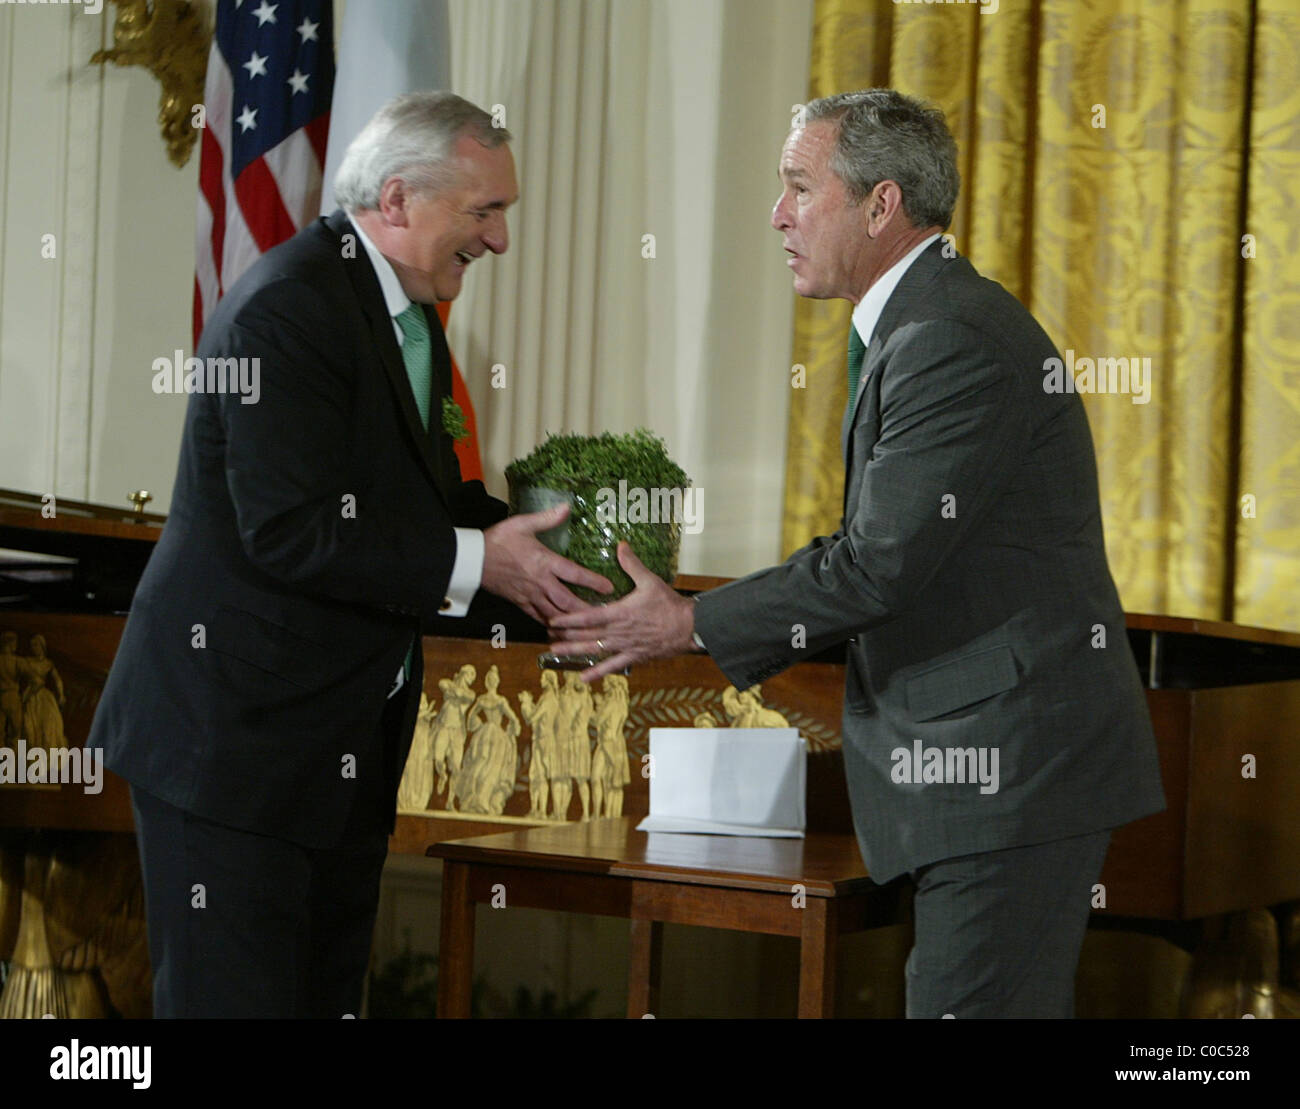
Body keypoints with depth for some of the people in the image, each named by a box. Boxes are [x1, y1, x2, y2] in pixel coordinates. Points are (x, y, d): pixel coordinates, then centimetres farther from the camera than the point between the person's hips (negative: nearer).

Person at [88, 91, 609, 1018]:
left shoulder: (408, 316, 14)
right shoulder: (290, 306, -18)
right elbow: (291, 533, -24)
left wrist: (530, 547, 0)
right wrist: (474, 562, -20)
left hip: (348, 748, 10)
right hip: (235, 730, -10)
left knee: (327, 993, 12)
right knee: (235, 994, -6)